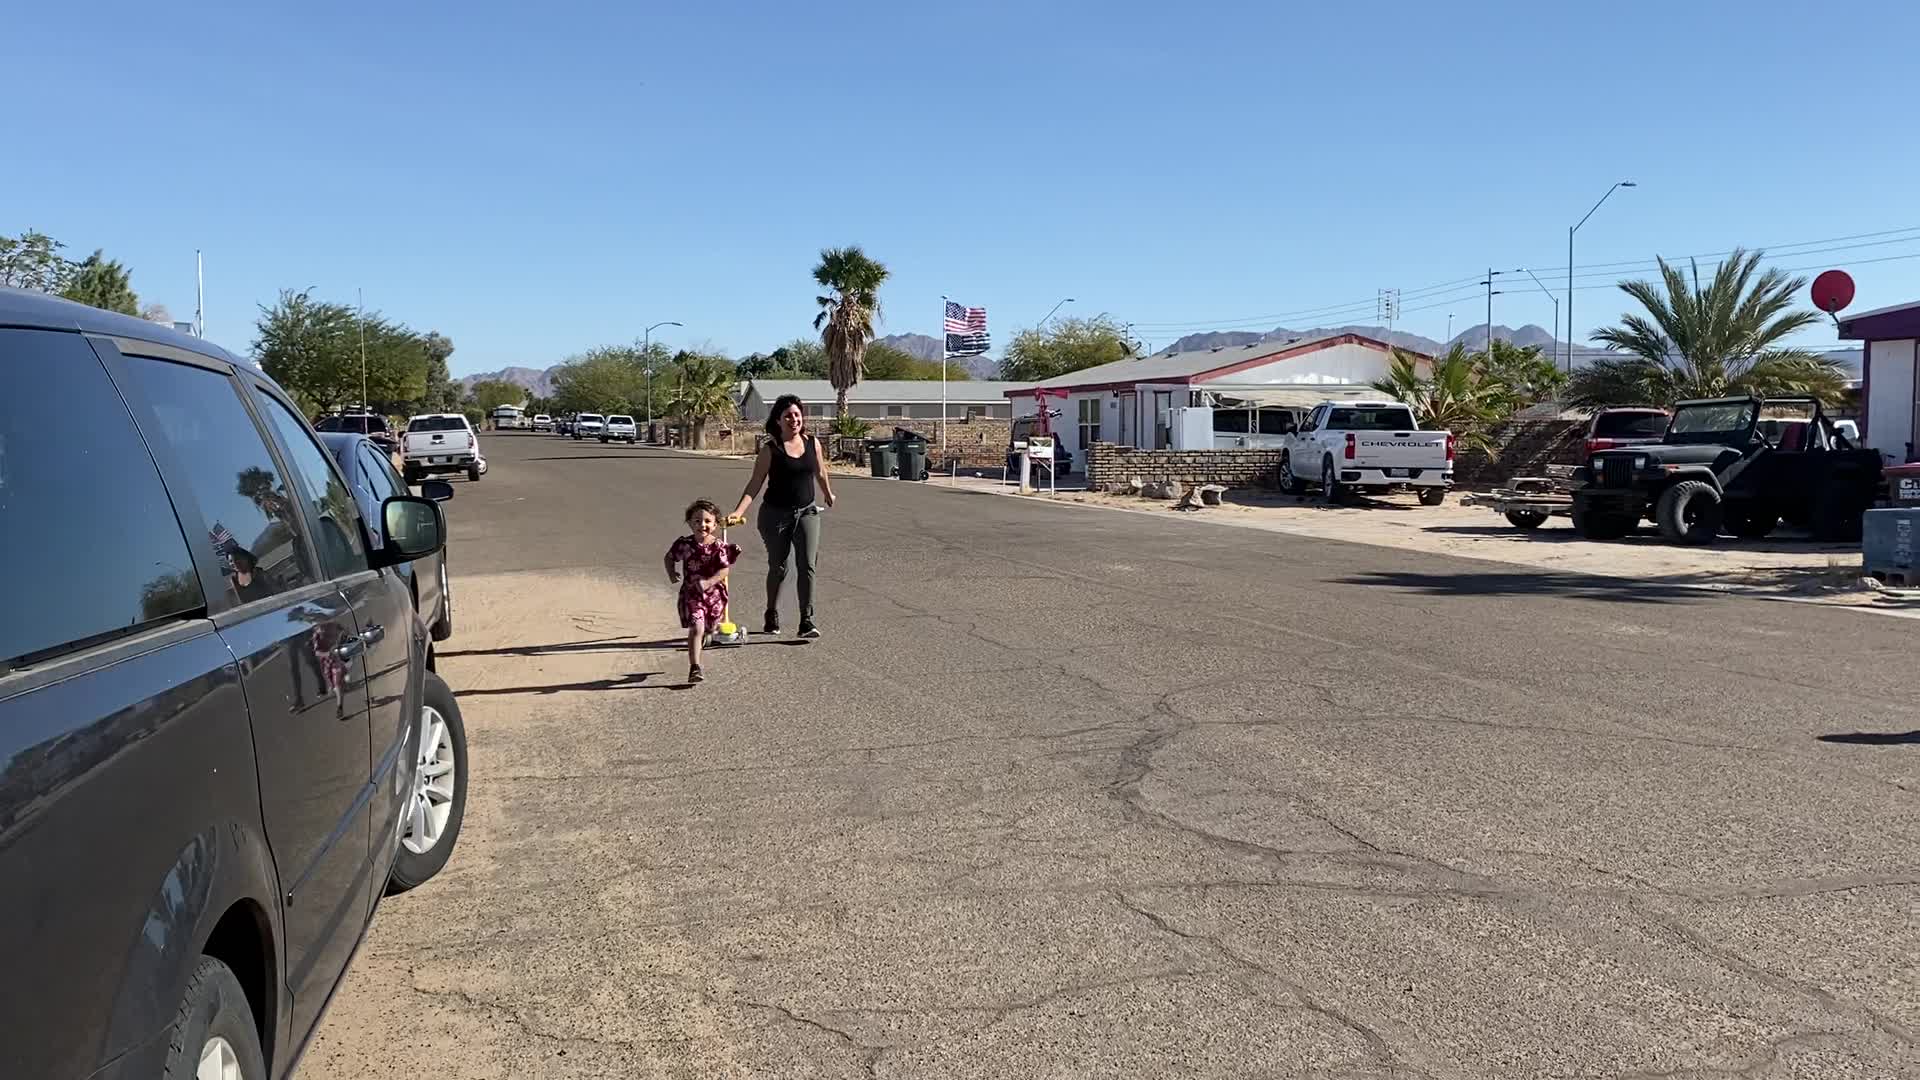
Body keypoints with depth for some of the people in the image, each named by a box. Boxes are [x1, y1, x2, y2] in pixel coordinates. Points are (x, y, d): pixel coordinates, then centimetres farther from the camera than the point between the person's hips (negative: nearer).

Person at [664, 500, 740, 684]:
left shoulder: (719, 547, -11)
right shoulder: (684, 544, -8)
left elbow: (725, 570, -15)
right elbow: (669, 557, 10)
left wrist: (708, 582, -28)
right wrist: (671, 573, -5)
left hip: (713, 594, 2)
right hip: (691, 594, -2)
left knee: (707, 628, 20)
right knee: (696, 628, -16)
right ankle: (694, 668, -16)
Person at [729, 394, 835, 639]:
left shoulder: (813, 443, 0)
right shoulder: (770, 450, -10)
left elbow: (820, 474, 18)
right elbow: (755, 484, -11)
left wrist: (828, 495, 33)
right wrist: (738, 512, -21)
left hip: (806, 511, 2)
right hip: (775, 514, -2)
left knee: (807, 565, -11)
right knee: (778, 567, 10)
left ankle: (807, 620, -8)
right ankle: (772, 615, 32)